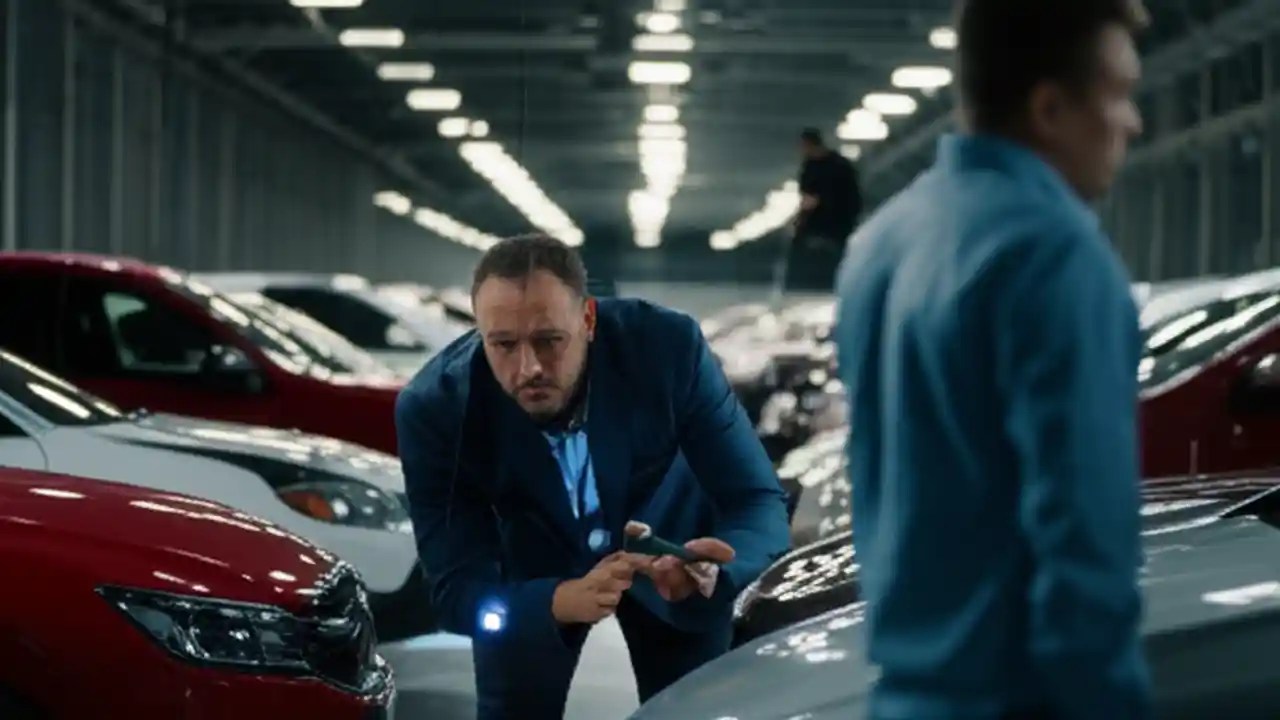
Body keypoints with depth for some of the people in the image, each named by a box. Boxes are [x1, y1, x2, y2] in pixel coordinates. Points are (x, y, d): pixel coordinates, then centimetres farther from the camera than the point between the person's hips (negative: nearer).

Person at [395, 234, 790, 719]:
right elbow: (457, 591, -31)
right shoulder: (434, 407, -33)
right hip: (533, 563, 0)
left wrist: (709, 570, -54)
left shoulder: (668, 346, -34)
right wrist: (566, 601, -53)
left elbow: (758, 502, -30)